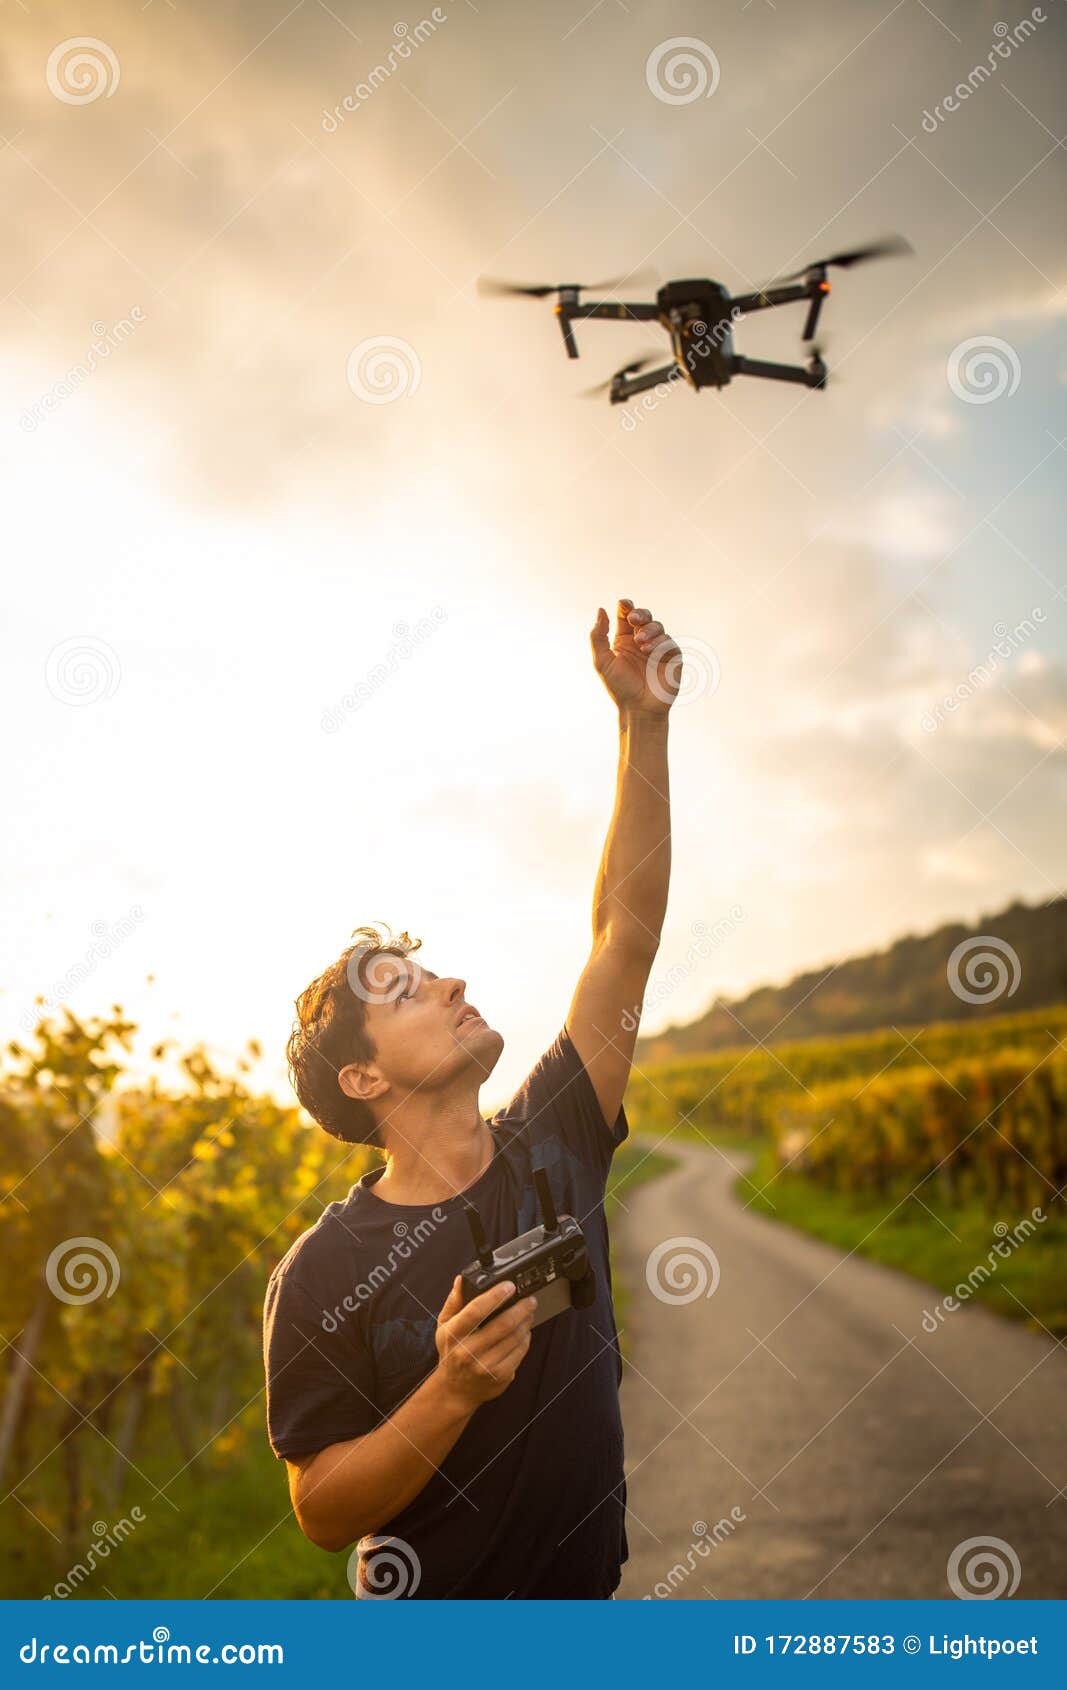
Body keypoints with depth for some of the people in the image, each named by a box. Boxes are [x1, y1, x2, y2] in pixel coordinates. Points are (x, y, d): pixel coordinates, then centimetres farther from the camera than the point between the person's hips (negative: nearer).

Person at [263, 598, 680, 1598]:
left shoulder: (550, 1148, -7)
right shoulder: (326, 1270, -18)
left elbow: (626, 932, -9)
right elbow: (322, 1512, -15)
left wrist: (644, 724, -14)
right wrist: (453, 1392, -31)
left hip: (588, 1592, 5)